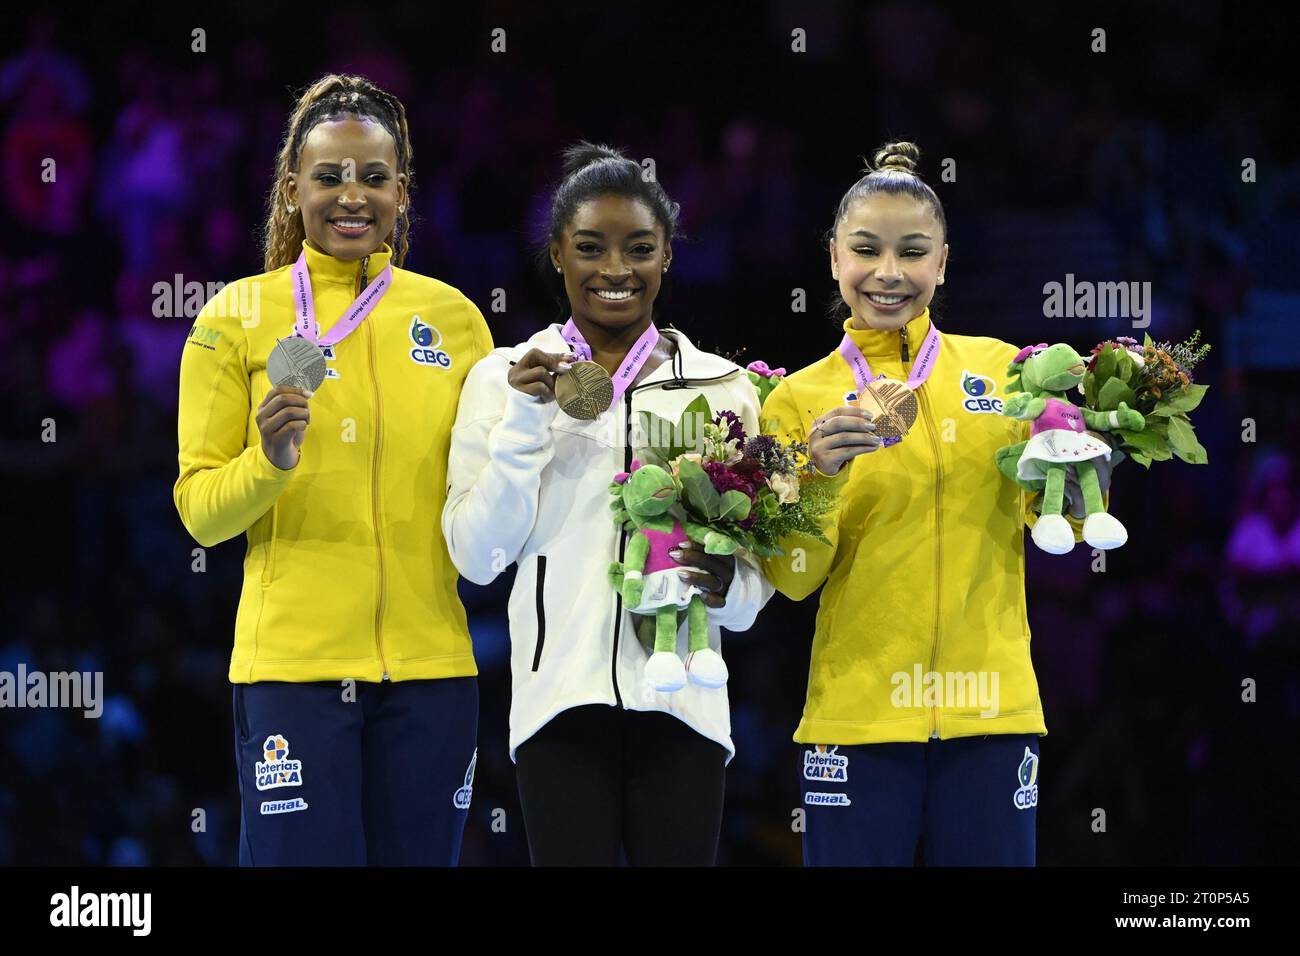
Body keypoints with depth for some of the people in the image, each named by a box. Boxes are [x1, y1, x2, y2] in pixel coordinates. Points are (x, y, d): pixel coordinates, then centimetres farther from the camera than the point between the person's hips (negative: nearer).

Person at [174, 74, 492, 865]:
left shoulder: (453, 317, 9)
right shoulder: (238, 318, 2)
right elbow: (200, 511, 2)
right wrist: (268, 463, -17)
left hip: (429, 663, 3)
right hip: (293, 662, -3)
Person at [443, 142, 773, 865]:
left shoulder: (722, 386, 9)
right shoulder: (505, 379, 7)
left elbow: (763, 571, 10)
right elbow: (478, 556, 2)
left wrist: (727, 584, -13)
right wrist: (525, 422, -7)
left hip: (680, 698, 1)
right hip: (560, 695, -1)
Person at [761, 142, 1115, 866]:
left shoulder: (999, 368, 7)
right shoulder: (801, 399, 4)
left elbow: (1063, 523, 7)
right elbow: (792, 579, 0)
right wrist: (819, 476, -16)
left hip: (990, 713, 1)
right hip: (858, 717, -1)